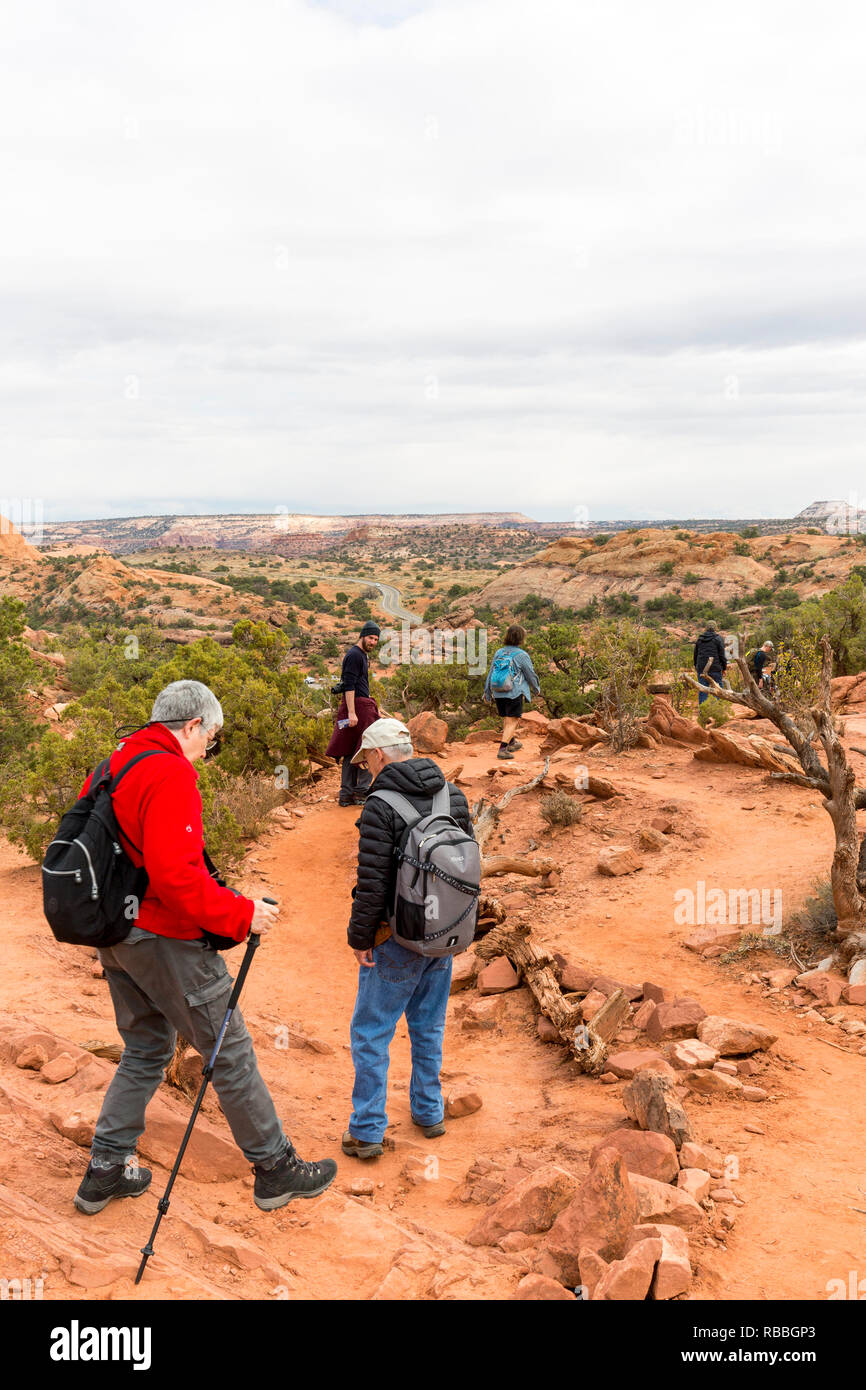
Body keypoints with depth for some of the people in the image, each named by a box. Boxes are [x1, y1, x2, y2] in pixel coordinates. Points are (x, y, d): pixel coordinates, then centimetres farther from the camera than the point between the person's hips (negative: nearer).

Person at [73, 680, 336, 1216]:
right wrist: (241, 914, -22)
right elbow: (173, 874, -28)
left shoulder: (111, 770, 9)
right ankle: (276, 1168, 14)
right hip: (165, 939, -9)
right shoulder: (171, 775, -20)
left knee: (146, 1050, 22)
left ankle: (106, 1170, 26)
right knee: (230, 1051, 3)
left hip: (115, 936, 9)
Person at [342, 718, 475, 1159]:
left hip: (398, 940, -6)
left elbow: (372, 883, -19)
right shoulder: (454, 796, 1)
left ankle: (366, 1131, 12)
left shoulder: (381, 807, -19)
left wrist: (359, 937, -8)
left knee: (370, 1032, 7)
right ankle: (429, 1113, 31)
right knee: (429, 1027, 20)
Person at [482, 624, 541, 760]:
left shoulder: (498, 653, 4)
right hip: (514, 692, -6)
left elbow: (491, 673, 10)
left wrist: (487, 692, 19)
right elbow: (531, 675, -2)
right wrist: (536, 688, 17)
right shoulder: (522, 655, -11)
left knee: (506, 718, 21)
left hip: (498, 693, 6)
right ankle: (503, 749, -11)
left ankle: (513, 741, 37)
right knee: (512, 721, -2)